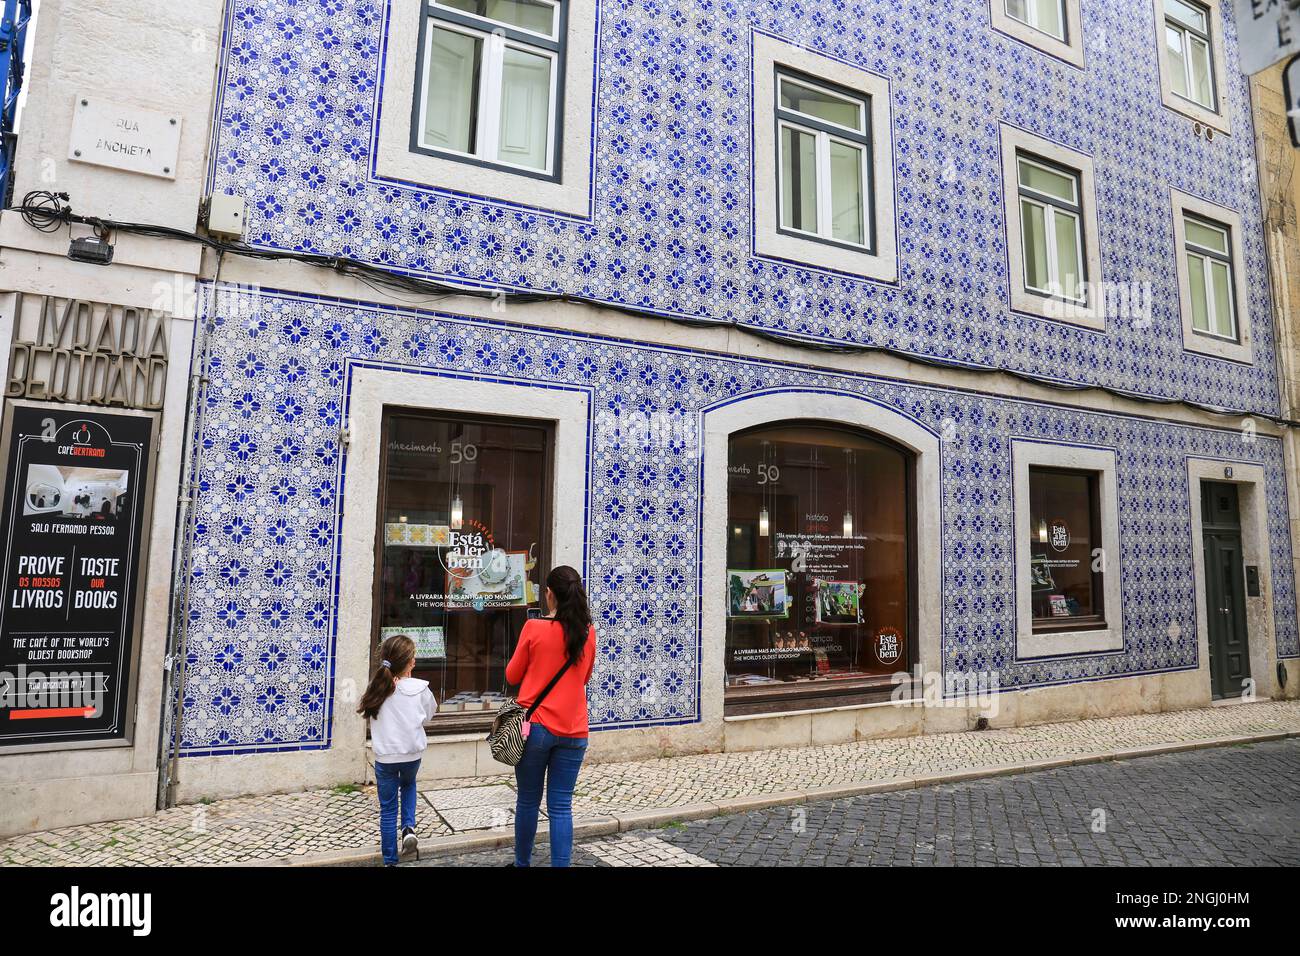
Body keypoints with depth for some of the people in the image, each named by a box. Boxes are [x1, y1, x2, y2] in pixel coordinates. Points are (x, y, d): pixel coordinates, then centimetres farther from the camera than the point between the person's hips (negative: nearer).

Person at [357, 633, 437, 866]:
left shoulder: (377, 687, -10)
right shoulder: (420, 688, -15)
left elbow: (371, 714, 5)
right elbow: (430, 713, 3)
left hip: (385, 757, 0)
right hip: (412, 754, 0)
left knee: (387, 809, 13)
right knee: (408, 785, 32)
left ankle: (390, 861, 20)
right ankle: (408, 827, 12)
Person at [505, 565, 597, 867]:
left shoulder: (534, 628, -10)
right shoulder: (588, 633, 0)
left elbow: (512, 676, 2)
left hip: (536, 726, -2)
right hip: (573, 731, 2)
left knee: (527, 802, 14)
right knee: (561, 807, 6)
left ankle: (522, 863, 30)